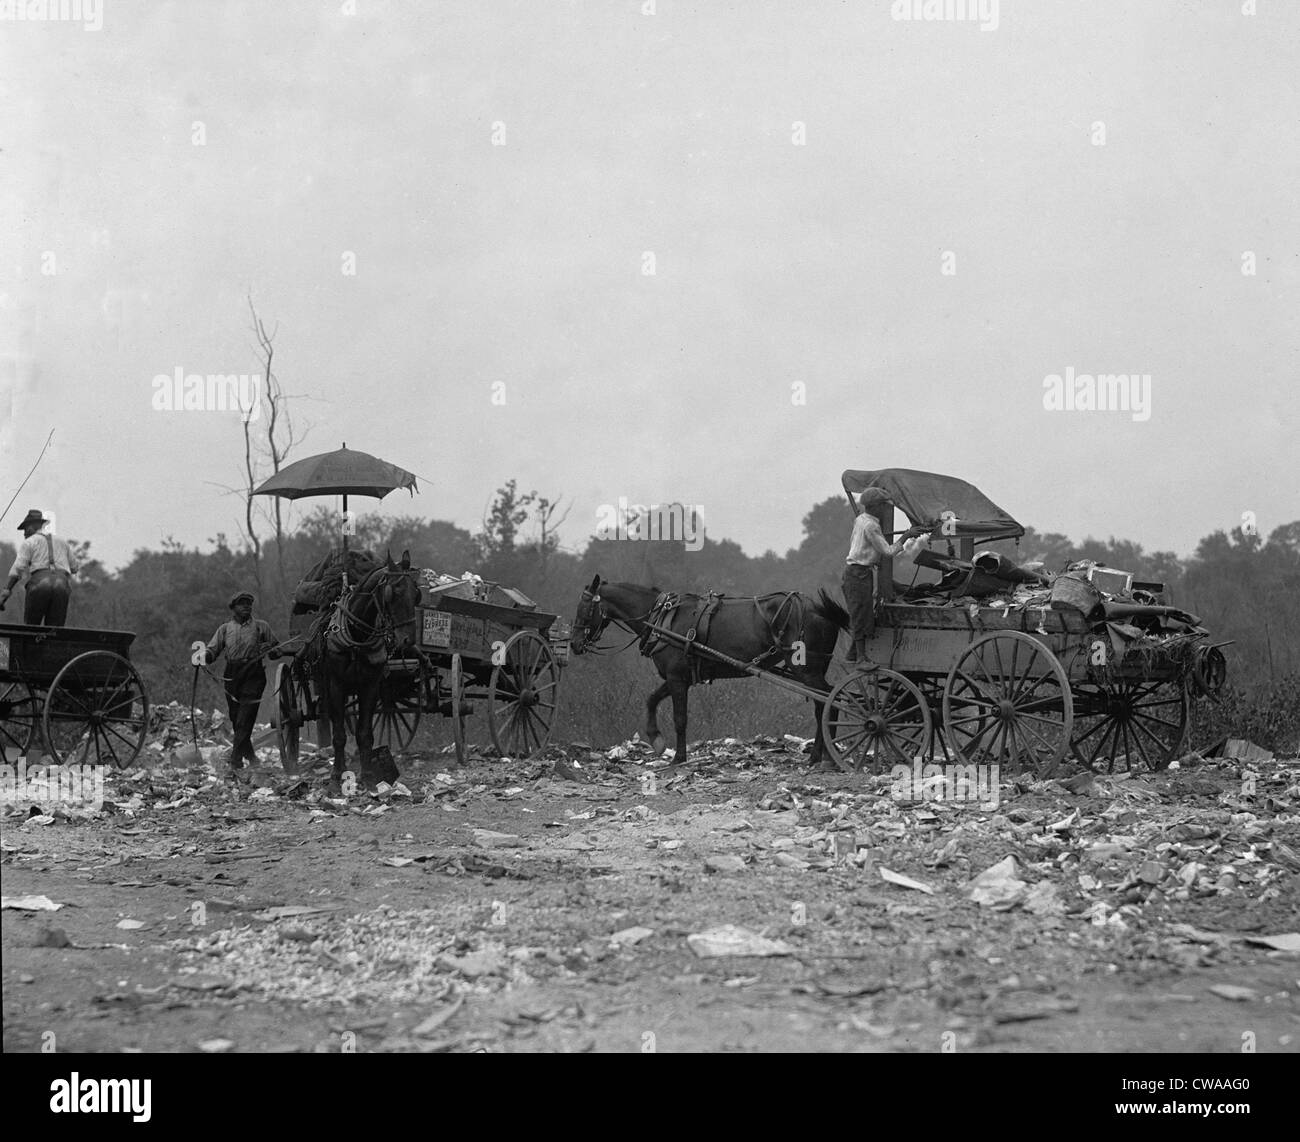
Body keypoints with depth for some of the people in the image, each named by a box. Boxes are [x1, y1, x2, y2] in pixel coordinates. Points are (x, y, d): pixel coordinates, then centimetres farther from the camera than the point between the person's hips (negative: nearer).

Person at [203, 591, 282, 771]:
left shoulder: (261, 626, 8)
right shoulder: (225, 629, 13)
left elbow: (276, 650, 10)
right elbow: (213, 651, 7)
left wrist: (271, 650, -13)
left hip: (254, 676, -3)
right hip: (232, 676, 3)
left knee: (245, 719, -11)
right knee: (235, 718, 9)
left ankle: (236, 759, -10)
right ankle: (248, 752, 30)